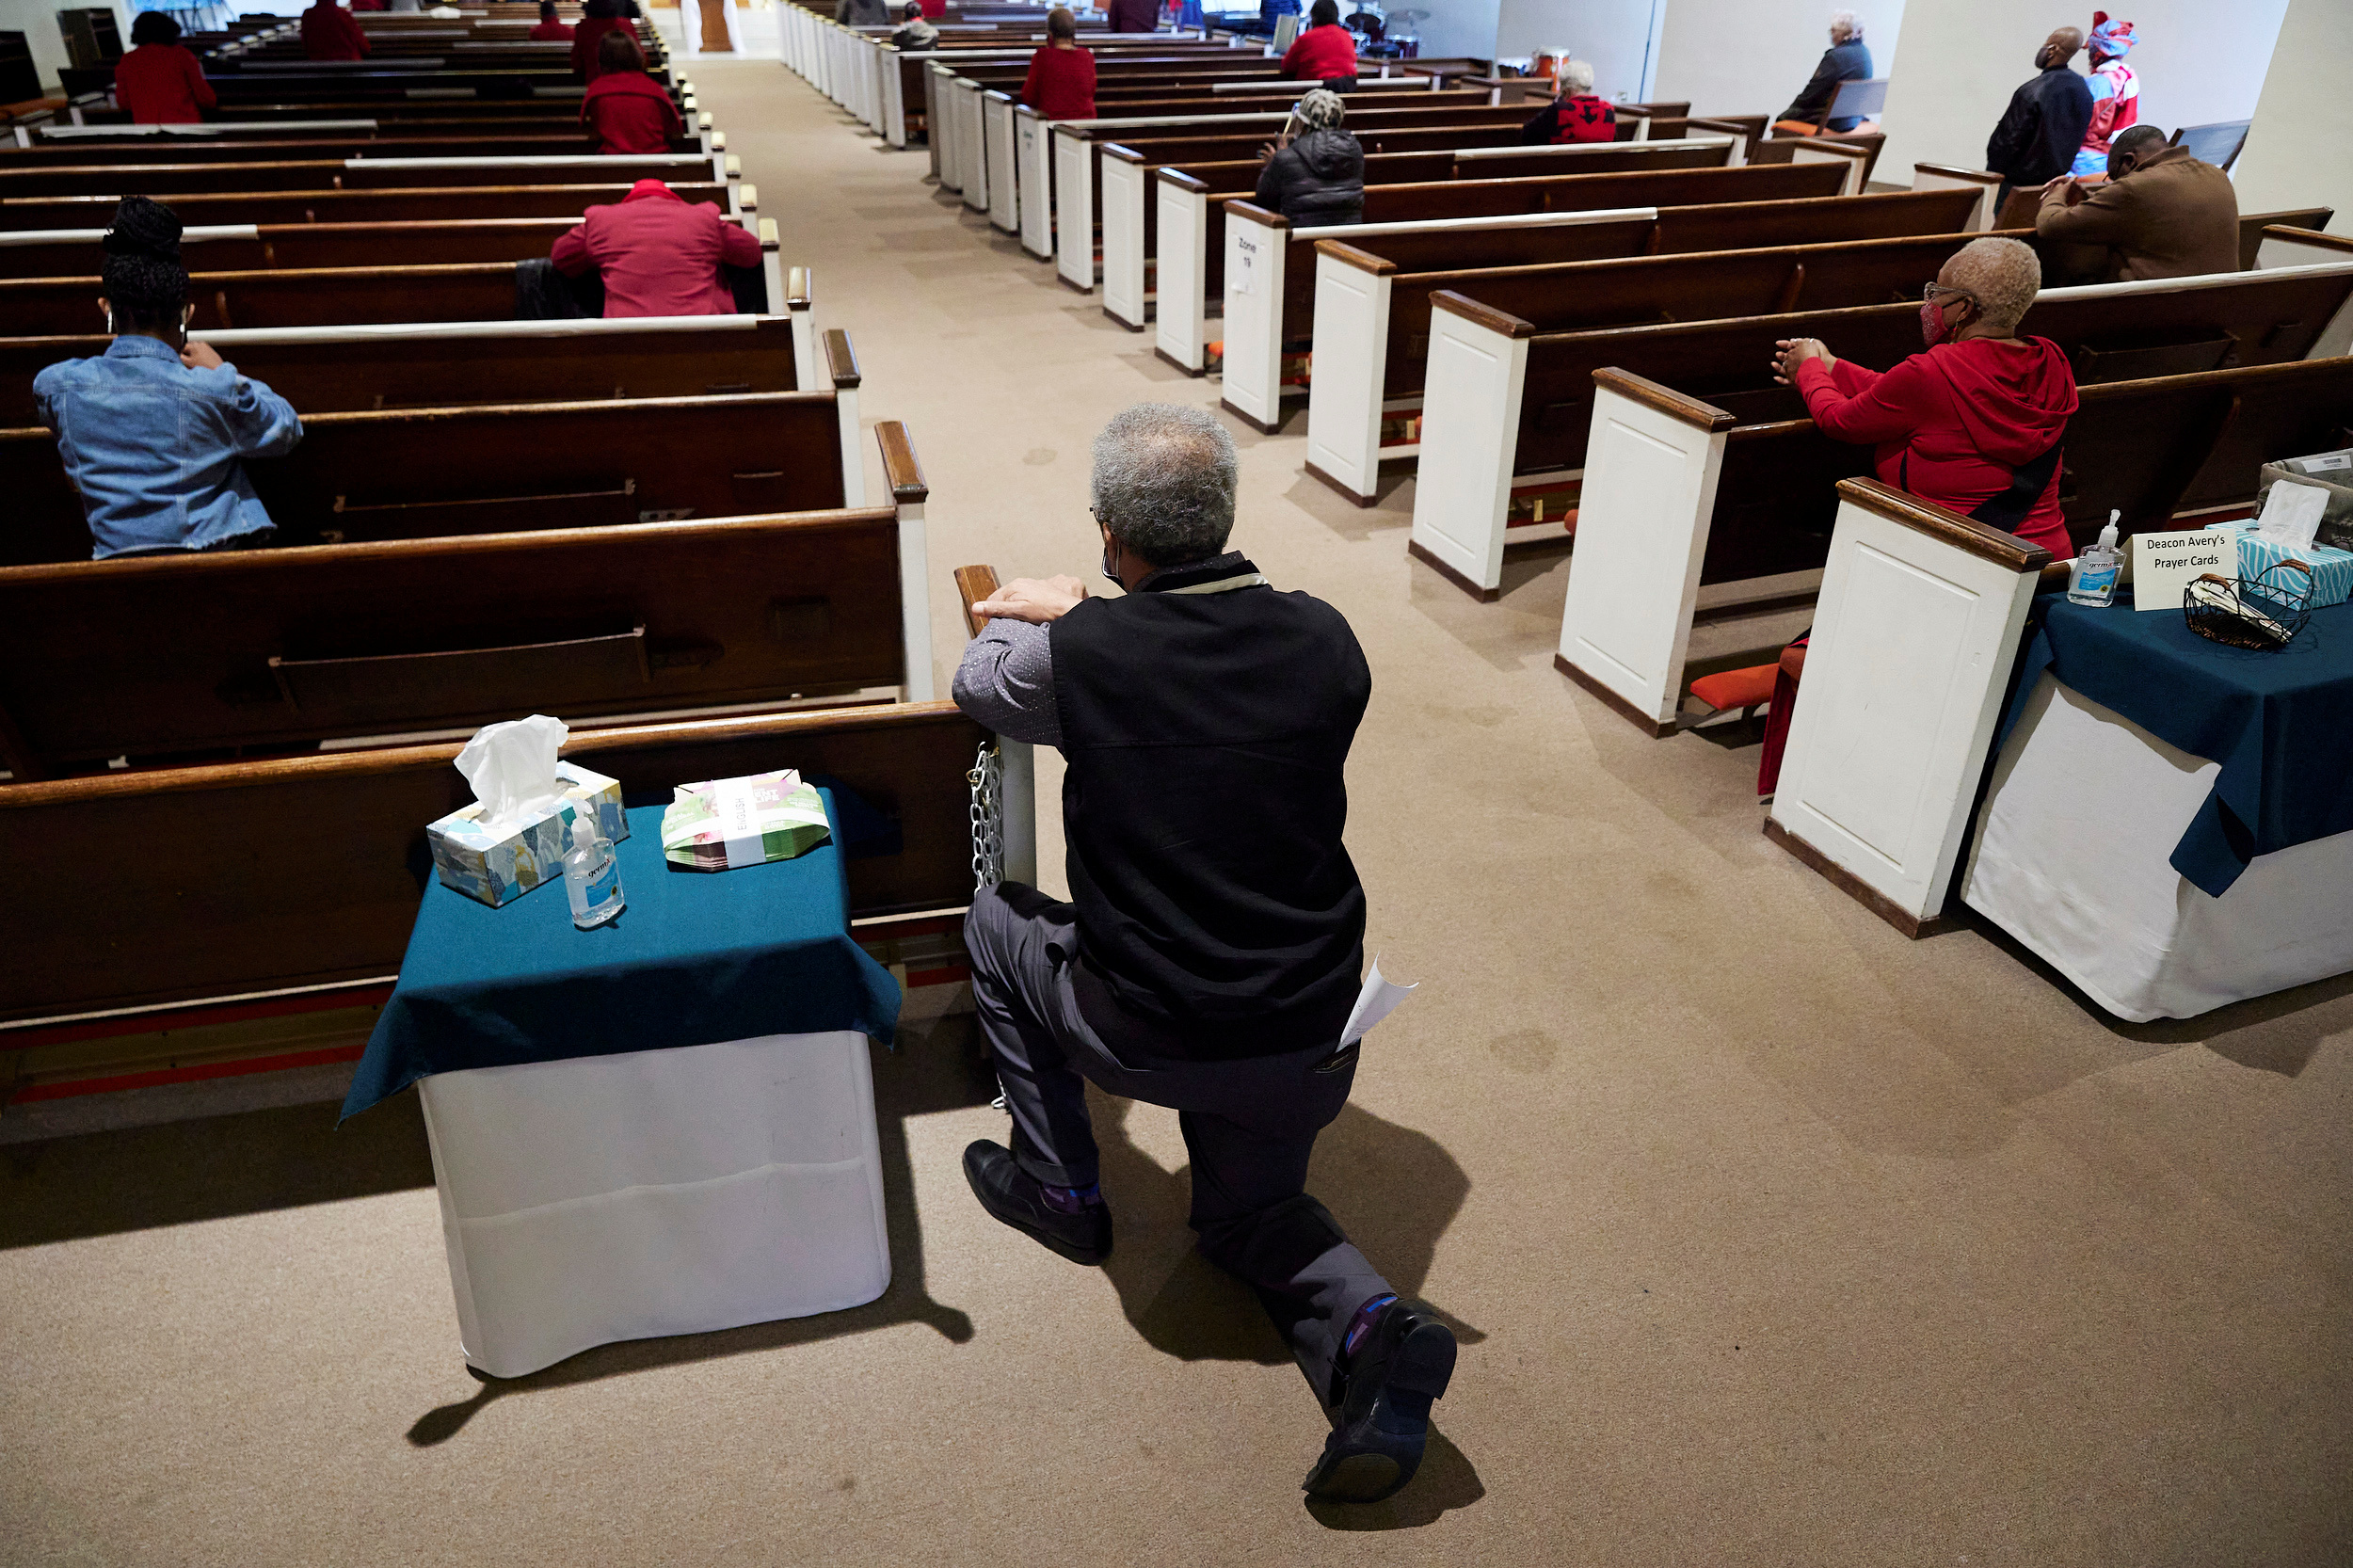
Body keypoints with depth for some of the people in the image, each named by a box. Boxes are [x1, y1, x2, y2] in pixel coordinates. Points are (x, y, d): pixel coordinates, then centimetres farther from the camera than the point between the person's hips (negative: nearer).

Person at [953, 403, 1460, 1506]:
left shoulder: (1078, 653, -16)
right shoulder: (1324, 640, -8)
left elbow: (975, 681, 8)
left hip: (1142, 1037, -3)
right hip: (1311, 1037, 4)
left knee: (996, 920, 26)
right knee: (1247, 1215, 31)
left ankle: (1059, 1188, 32)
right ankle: (1368, 1324, -1)